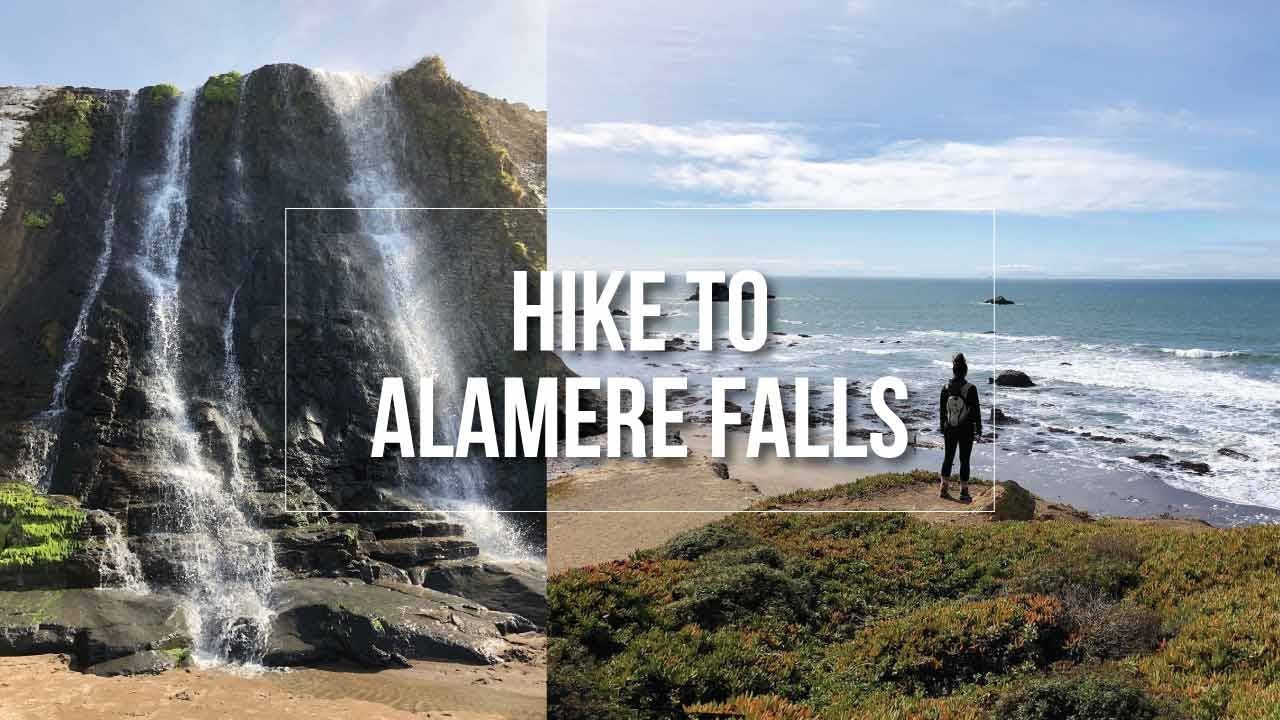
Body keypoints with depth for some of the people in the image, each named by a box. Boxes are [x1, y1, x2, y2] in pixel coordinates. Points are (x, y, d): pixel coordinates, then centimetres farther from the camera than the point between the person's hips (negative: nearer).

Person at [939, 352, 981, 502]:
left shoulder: (946, 388, -4)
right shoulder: (970, 389, -14)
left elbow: (941, 410, 5)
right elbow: (976, 411, -9)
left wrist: (942, 427, 16)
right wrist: (978, 430, 1)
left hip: (949, 429, 3)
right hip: (966, 430, -3)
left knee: (948, 458, 14)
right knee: (964, 460, 4)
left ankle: (943, 489, 17)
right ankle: (964, 493, 8)